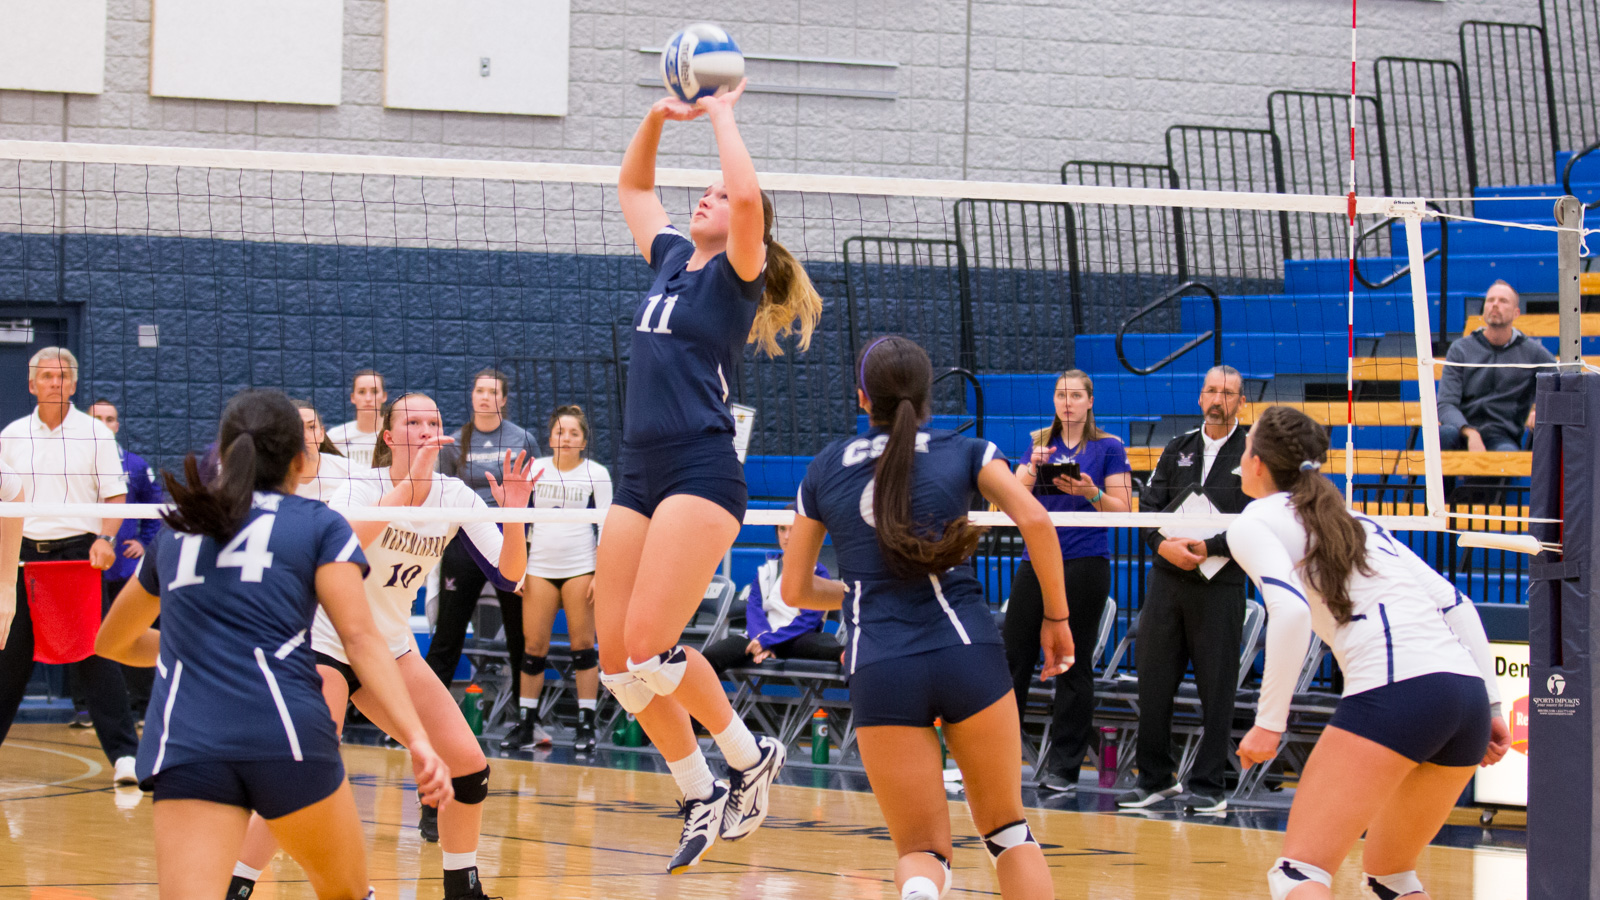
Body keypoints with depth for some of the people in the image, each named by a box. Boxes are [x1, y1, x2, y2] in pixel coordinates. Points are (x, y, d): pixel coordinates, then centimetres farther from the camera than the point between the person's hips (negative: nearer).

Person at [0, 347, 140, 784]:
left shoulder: (95, 433, 2)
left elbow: (116, 496, 1)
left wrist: (105, 539, -16)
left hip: (79, 551, -3)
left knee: (94, 654, -9)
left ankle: (123, 753, -11)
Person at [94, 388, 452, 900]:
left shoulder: (175, 534, 25)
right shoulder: (320, 526, 14)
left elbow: (113, 642, 40)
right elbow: (361, 638, -1)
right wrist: (418, 741, -9)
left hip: (183, 745, 2)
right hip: (285, 735, -2)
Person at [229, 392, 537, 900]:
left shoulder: (454, 497, -4)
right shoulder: (362, 487, -18)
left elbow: (508, 576, -8)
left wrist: (513, 515, -26)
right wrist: (409, 483, -45)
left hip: (391, 648, 6)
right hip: (326, 644, -6)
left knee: (469, 764, -3)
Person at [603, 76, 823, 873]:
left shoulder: (736, 272, -1)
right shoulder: (672, 260, 18)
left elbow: (747, 195, -20)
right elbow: (632, 187, 32)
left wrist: (721, 113, -7)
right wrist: (659, 117, 17)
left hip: (702, 472, -8)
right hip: (638, 473, 8)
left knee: (648, 646, -17)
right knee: (615, 658, 1)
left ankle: (749, 756, 3)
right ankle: (702, 798, 12)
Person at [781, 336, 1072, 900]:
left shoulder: (824, 470, 14)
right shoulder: (964, 453, 10)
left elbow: (796, 589, 18)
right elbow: (1034, 519, -6)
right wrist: (1057, 616, 4)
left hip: (879, 669, 0)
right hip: (967, 651, 0)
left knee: (922, 851, 7)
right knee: (1007, 831, 17)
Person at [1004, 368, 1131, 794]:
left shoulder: (1109, 448, 1)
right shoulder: (1040, 442, 11)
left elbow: (1122, 510, -2)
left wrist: (1092, 492, -19)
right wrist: (1033, 468, -13)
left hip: (1084, 564, -3)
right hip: (1036, 562, 3)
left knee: (1073, 664, 0)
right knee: (1014, 658, 1)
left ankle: (1064, 766, 6)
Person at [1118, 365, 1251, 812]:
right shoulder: (1178, 448, 13)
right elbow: (1149, 505, 10)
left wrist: (1209, 549, -18)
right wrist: (1163, 544, -9)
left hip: (1219, 583, -4)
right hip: (1166, 577, 4)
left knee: (1216, 687, -2)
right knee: (1154, 681, 5)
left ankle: (1209, 785, 5)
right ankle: (1156, 778, 15)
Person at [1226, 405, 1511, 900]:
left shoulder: (1254, 523, 8)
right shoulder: (1360, 524, 28)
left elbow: (1290, 610, -11)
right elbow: (1455, 604, 21)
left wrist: (1269, 723, -9)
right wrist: (1491, 705, 19)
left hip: (1394, 691, -7)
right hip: (1469, 691, 7)